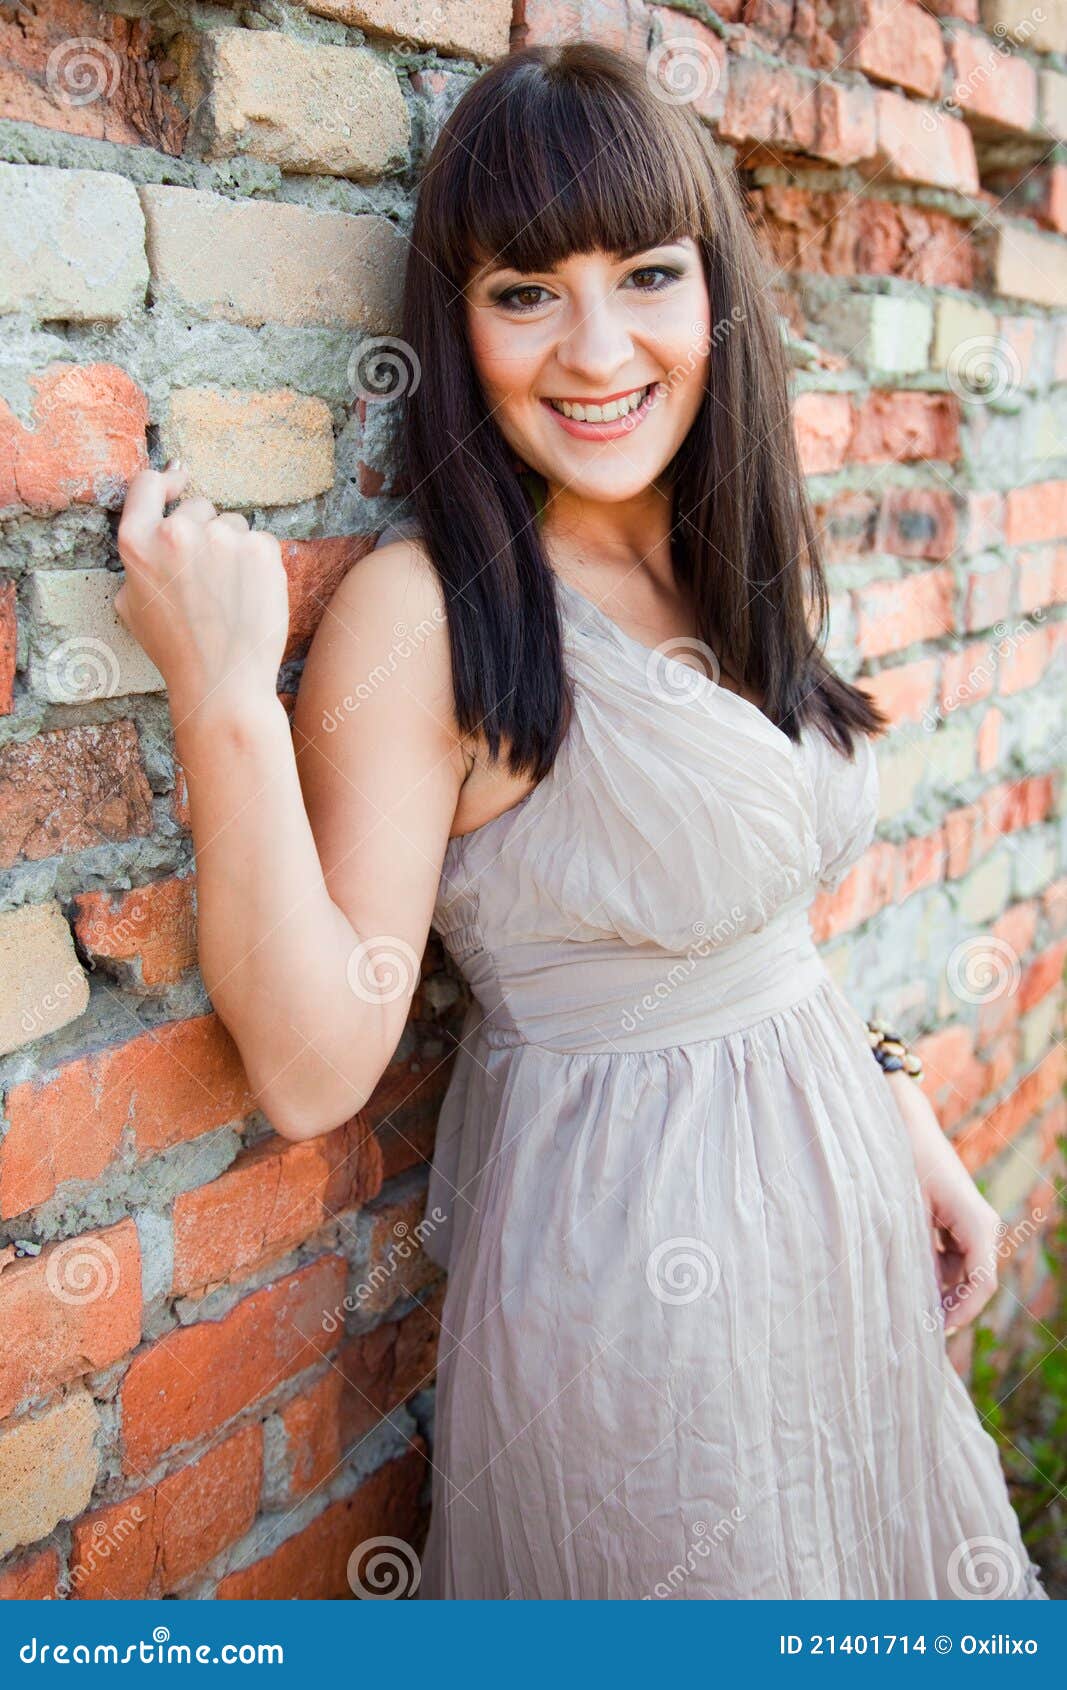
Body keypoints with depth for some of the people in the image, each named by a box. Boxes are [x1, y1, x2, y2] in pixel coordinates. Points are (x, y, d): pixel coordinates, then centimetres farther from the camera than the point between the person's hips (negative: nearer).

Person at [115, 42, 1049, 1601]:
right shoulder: (424, 614, -20)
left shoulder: (751, 569, 1)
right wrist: (225, 698, -31)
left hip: (835, 1188, 7)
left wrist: (903, 1121, 10)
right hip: (627, 1259, -7)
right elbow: (314, 1073, -23)